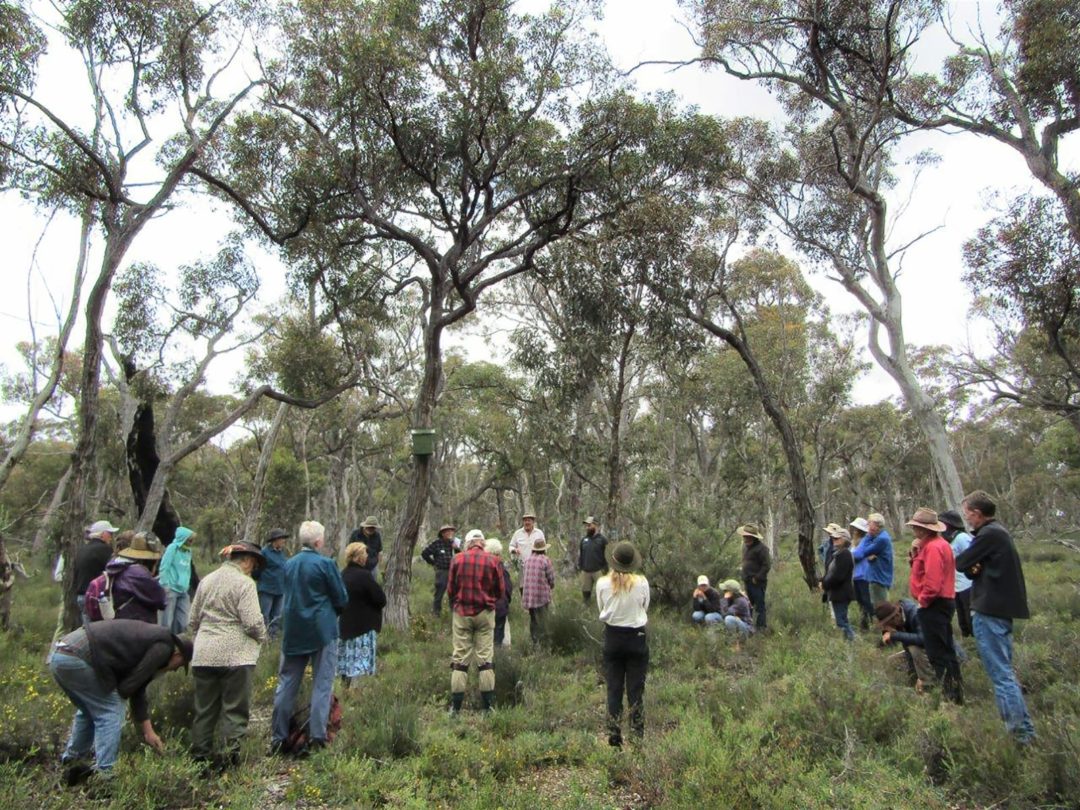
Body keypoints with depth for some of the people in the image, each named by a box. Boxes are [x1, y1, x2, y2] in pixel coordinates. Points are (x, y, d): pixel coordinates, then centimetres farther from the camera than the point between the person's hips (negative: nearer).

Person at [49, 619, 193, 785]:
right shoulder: (163, 647, -4)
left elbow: (138, 693, 29)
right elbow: (129, 686, -6)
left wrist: (148, 732, 33)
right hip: (77, 659, -10)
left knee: (88, 711, 27)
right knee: (111, 712, 1)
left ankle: (72, 762, 39)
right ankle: (103, 775, 2)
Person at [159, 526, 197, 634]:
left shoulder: (188, 551, 14)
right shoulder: (172, 548, -7)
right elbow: (164, 568, -12)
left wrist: (187, 585, 11)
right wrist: (165, 586, -16)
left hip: (183, 591, 7)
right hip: (171, 589, -6)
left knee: (183, 622, 5)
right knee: (167, 621, -1)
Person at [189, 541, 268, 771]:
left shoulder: (206, 580, 10)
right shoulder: (244, 583, -11)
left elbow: (193, 619, 16)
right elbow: (252, 622, -16)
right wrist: (262, 637, 4)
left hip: (203, 655, 6)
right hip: (236, 655, -6)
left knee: (204, 709, 16)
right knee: (235, 711, 5)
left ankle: (200, 756, 24)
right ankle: (228, 757, 7)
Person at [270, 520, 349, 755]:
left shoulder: (288, 564, 5)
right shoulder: (325, 563, -12)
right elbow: (342, 598, -7)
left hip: (293, 631, 5)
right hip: (322, 630, -5)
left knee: (286, 683, 13)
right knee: (322, 683, 4)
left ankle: (278, 737, 18)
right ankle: (317, 736, 3)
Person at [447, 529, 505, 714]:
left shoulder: (457, 559, -3)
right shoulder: (492, 560, -4)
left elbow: (450, 588, 3)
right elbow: (500, 590, 2)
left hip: (462, 613, 0)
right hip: (485, 613, 0)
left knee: (460, 658, 6)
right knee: (485, 657, 6)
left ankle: (456, 705, 7)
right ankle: (488, 704, 8)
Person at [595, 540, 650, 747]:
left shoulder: (602, 583, -12)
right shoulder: (642, 583, -14)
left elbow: (601, 609, 2)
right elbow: (645, 608, 2)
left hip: (612, 637, 1)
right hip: (637, 637, -1)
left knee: (613, 688, 11)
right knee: (636, 689, 9)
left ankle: (614, 736, 16)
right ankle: (638, 735, 14)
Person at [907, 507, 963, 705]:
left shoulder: (933, 547, -20)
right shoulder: (933, 544, 13)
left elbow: (933, 581, -27)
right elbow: (924, 569, 16)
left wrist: (922, 600, -15)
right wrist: (916, 554, 1)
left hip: (933, 605, -11)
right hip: (941, 603, 11)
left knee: (938, 653, -3)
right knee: (946, 650, 17)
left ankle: (949, 694, 3)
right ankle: (956, 693, 26)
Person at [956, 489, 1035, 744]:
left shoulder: (989, 535, -18)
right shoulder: (999, 532, 14)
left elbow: (960, 563, -14)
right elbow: (973, 566, 12)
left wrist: (969, 566, 7)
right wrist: (973, 568, -9)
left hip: (990, 611, -11)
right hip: (1003, 608, 11)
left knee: (1000, 674, -6)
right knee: (1005, 670, 20)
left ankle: (1020, 733, -4)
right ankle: (1022, 728, 29)